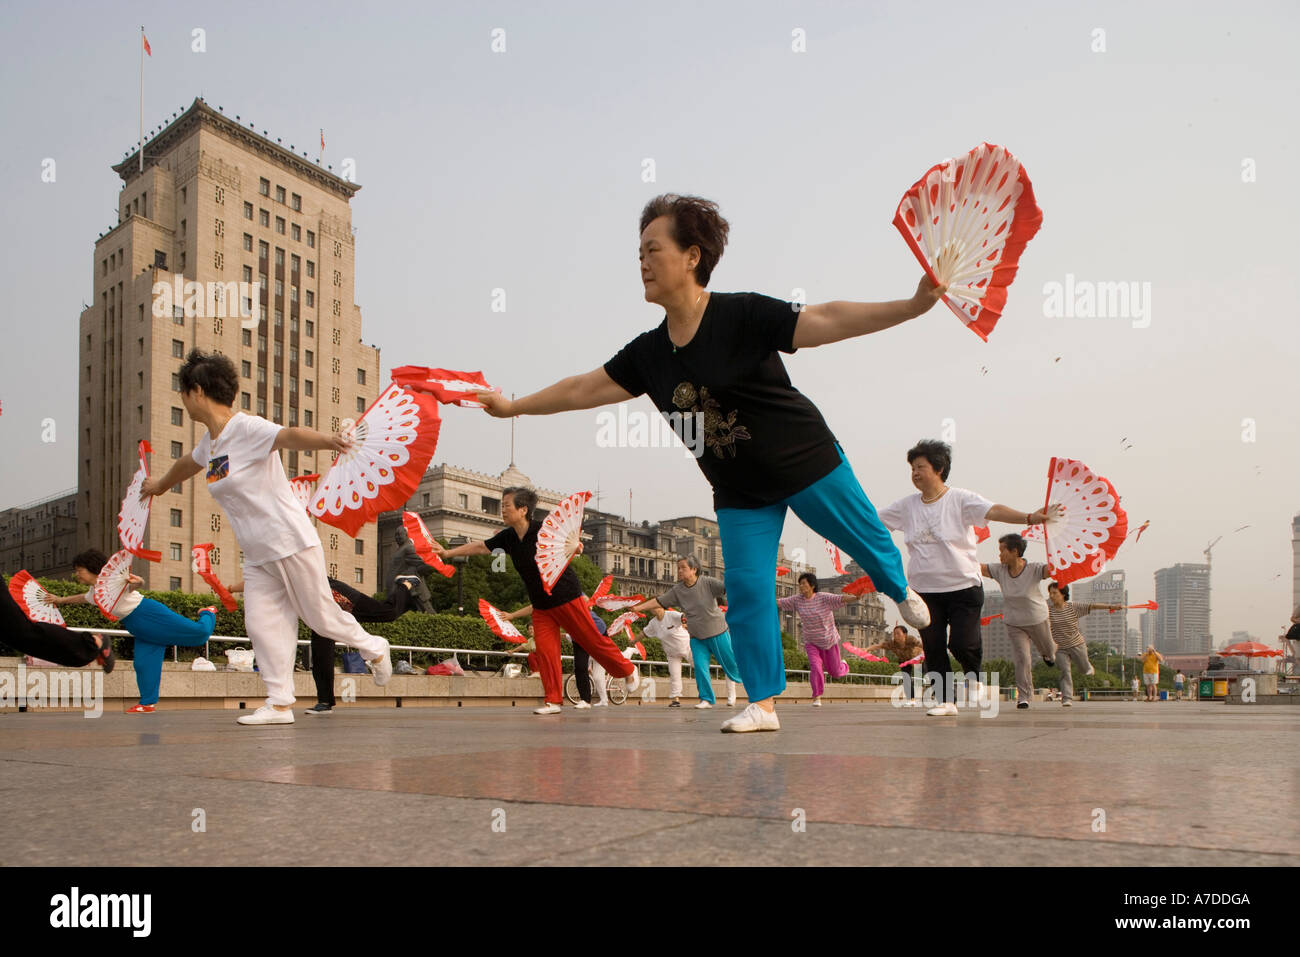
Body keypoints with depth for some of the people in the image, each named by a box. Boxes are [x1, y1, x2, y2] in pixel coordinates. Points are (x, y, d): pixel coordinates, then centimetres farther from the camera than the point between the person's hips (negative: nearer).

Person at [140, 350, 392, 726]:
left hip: (292, 542, -8)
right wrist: (161, 483, 56)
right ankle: (280, 703, 4)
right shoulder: (210, 442, 12)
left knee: (320, 616, 1)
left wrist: (325, 440, -57)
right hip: (256, 555, 8)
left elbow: (290, 435, -36)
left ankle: (373, 648, 26)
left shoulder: (247, 428, -15)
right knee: (262, 624, -1)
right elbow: (188, 463, 36)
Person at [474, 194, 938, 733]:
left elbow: (825, 321, -26)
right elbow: (584, 389, 5)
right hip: (739, 492, 4)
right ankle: (763, 704, 8)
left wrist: (912, 306, -36)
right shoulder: (649, 353, -4)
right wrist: (513, 407, 9)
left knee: (864, 537, 12)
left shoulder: (742, 315, -20)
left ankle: (900, 591, 47)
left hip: (806, 463, -4)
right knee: (746, 587, -1)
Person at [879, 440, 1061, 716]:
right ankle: (944, 700, 13)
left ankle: (974, 678, 22)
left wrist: (1029, 518, -34)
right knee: (932, 647, 1)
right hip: (925, 590, 4)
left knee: (962, 642, -11)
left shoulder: (960, 499, -6)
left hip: (963, 587, -4)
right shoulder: (907, 506, 7)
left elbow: (993, 511, -20)